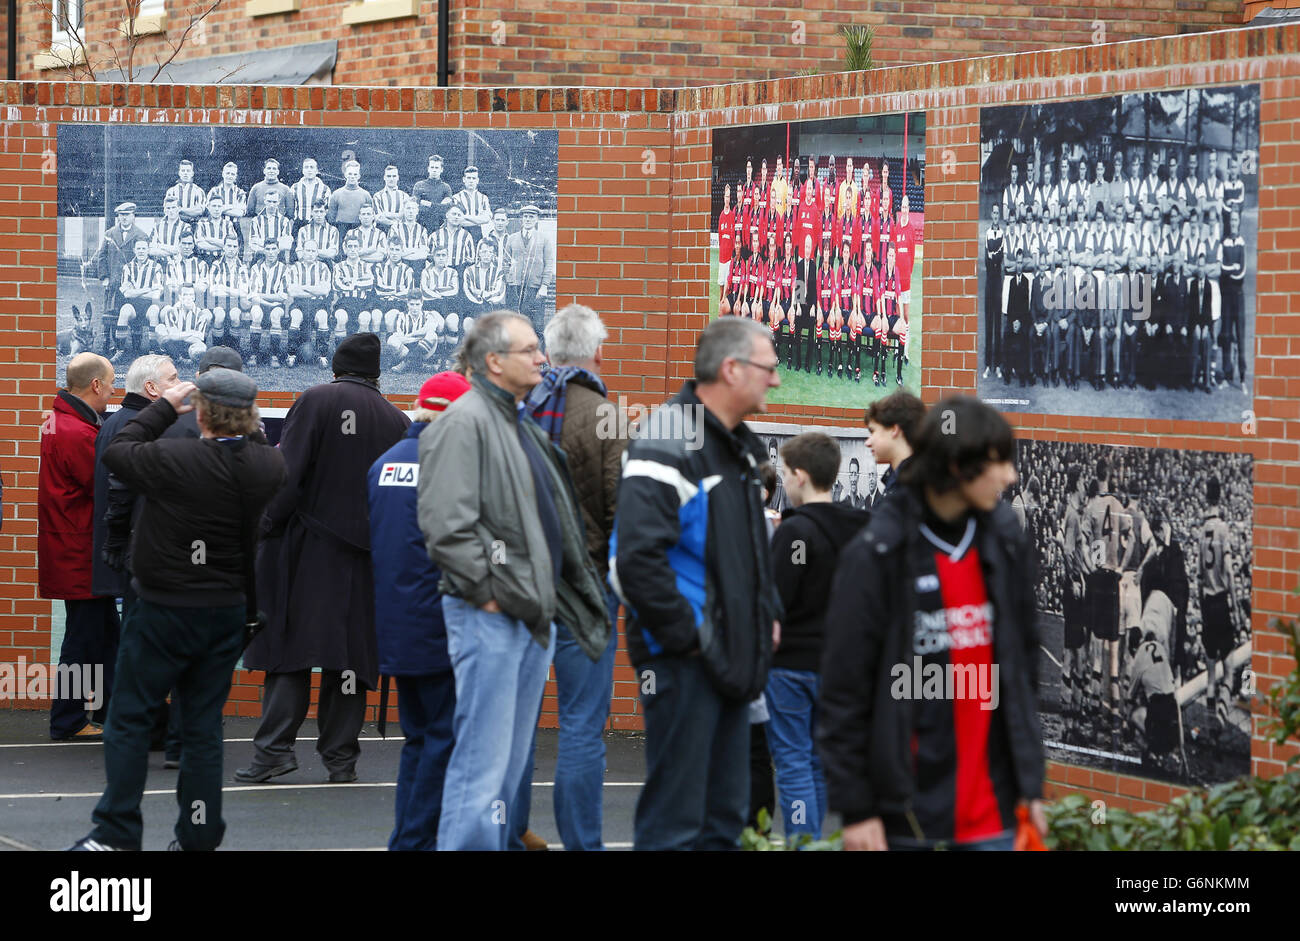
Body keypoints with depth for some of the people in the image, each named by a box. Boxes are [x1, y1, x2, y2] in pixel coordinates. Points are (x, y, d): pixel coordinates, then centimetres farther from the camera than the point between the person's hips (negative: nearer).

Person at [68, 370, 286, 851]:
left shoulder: (175, 460, -20)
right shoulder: (271, 465, -7)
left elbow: (117, 451, -4)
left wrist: (163, 407, 4)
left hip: (165, 612, -5)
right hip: (228, 610, 5)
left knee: (129, 720, 5)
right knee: (204, 725, 12)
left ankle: (116, 833, 4)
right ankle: (199, 835, 14)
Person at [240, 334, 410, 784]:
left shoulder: (315, 401, -6)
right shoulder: (397, 421, 4)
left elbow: (288, 473, -12)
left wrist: (267, 527, -5)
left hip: (306, 545, -3)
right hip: (363, 555, 3)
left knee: (289, 649, 1)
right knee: (350, 652, 7)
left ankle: (275, 747, -5)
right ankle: (340, 754, 7)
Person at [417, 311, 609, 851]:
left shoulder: (523, 426, 19)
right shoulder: (465, 422, -11)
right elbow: (446, 524, -20)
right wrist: (487, 592, -17)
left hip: (534, 615, 10)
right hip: (489, 618, -10)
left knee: (510, 761, 13)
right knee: (483, 761, -11)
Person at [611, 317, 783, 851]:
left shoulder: (739, 447, 16)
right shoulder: (668, 446, -16)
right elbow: (637, 558, -26)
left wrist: (769, 613, 17)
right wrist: (684, 636, -20)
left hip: (733, 659, 10)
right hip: (683, 661, -10)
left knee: (724, 816, 13)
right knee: (675, 823, -7)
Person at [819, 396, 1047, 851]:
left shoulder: (1006, 543, 6)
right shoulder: (875, 556, -9)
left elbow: (1022, 666, 14)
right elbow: (844, 690, -7)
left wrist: (1031, 786, 12)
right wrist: (854, 807, -9)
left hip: (990, 810, 4)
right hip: (906, 810, -4)